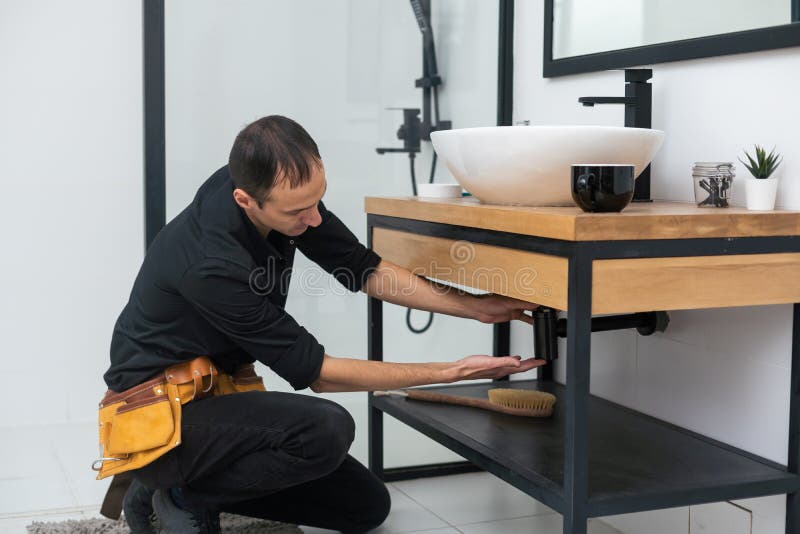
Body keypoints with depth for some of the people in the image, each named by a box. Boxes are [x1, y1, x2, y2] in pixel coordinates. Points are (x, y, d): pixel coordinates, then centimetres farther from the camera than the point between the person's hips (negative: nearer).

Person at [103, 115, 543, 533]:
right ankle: (185, 497, -7)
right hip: (158, 416, -8)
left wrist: (474, 307, -9)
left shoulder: (285, 188, -11)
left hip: (211, 394, 8)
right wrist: (453, 371, -21)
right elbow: (313, 371, -23)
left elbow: (364, 269, -1)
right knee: (325, 430, -32)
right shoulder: (212, 264, -32)